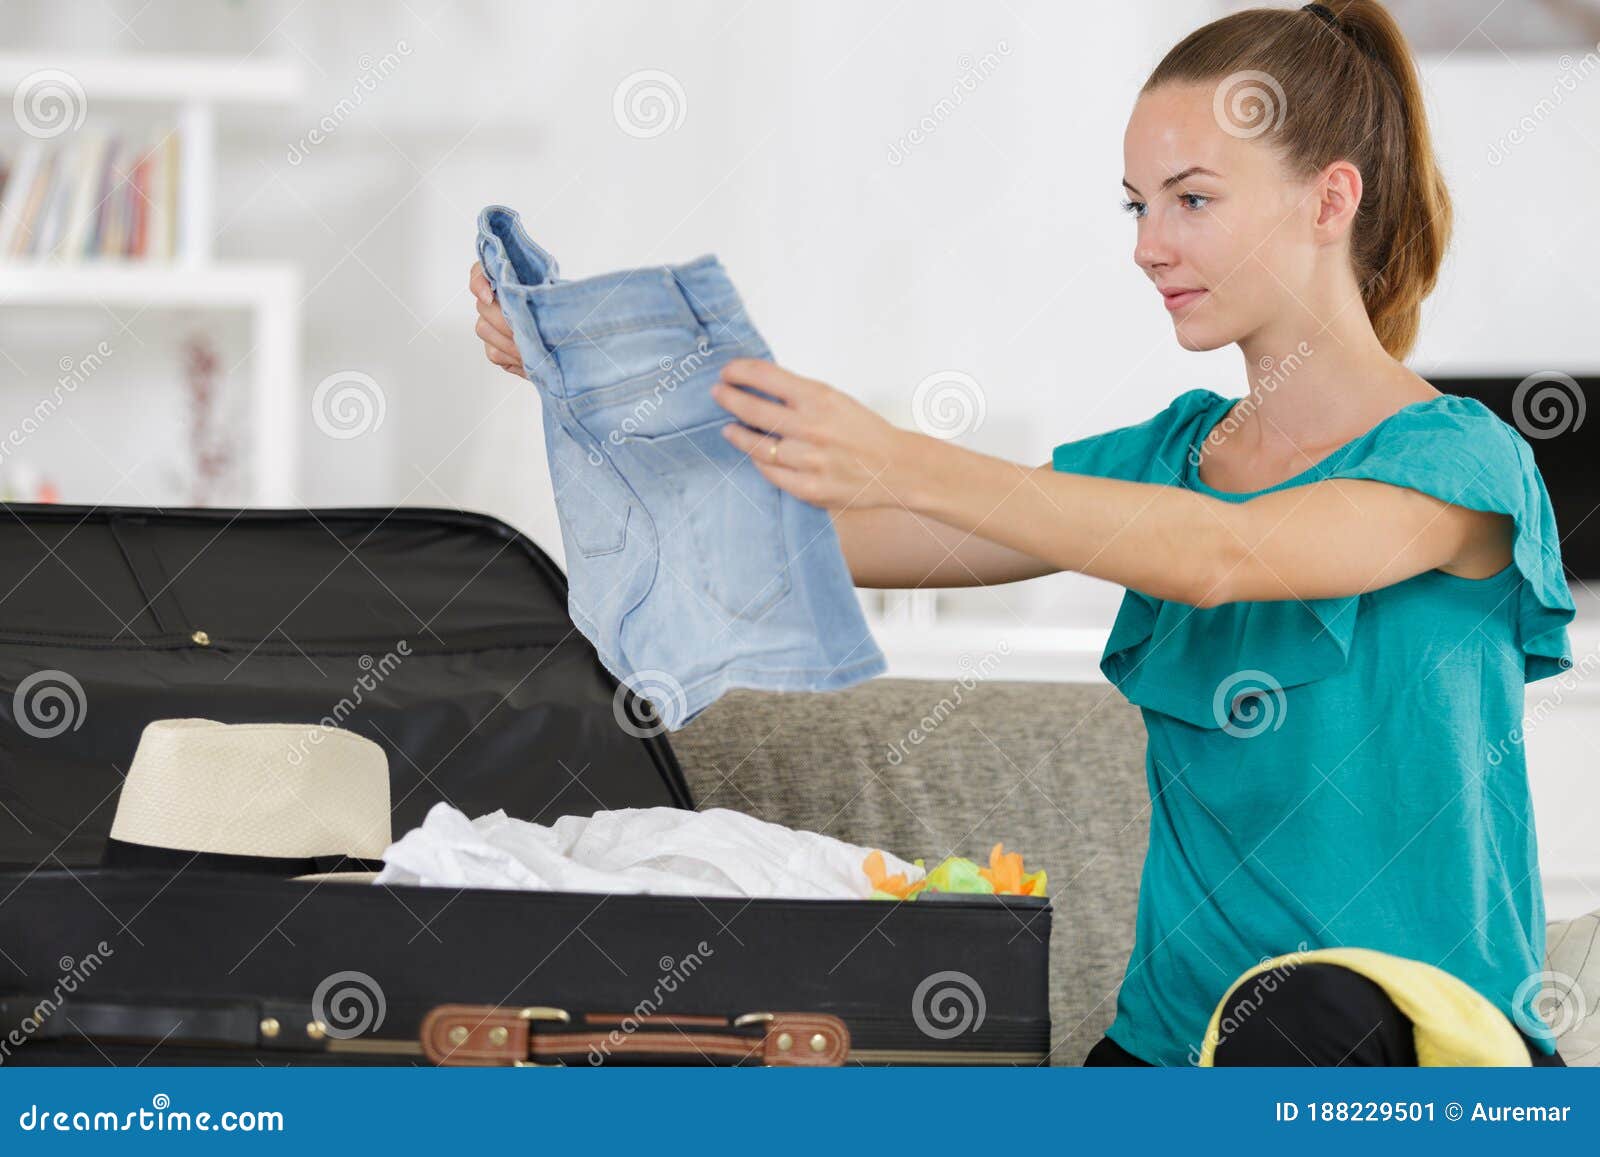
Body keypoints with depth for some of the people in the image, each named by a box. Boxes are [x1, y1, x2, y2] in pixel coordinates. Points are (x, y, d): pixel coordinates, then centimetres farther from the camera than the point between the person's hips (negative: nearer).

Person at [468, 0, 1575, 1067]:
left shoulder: (1457, 460, -8)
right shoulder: (1172, 453, 13)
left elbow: (1215, 560, -28)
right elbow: (836, 531, 8)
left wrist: (906, 467, -40)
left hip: (1422, 1047, -4)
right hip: (1175, 1034, 4)